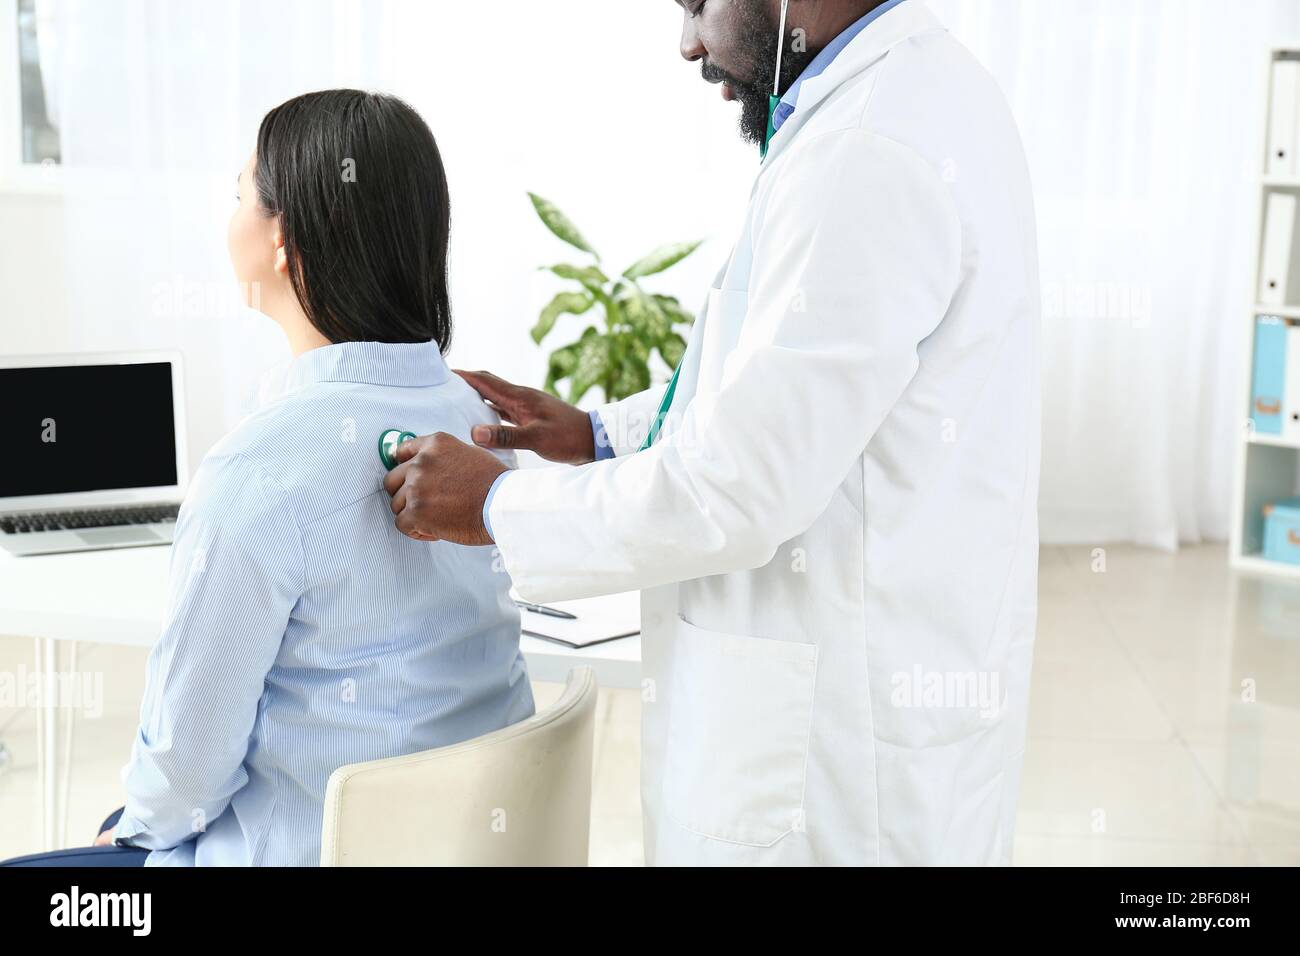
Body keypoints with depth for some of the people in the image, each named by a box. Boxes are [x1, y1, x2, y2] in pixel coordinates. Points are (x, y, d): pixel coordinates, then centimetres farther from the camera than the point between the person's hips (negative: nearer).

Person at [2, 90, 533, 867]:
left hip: (312, 848, -7)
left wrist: (143, 825, 6)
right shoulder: (476, 420, -3)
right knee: (129, 823, 29)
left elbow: (190, 750, -16)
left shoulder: (259, 475, -26)